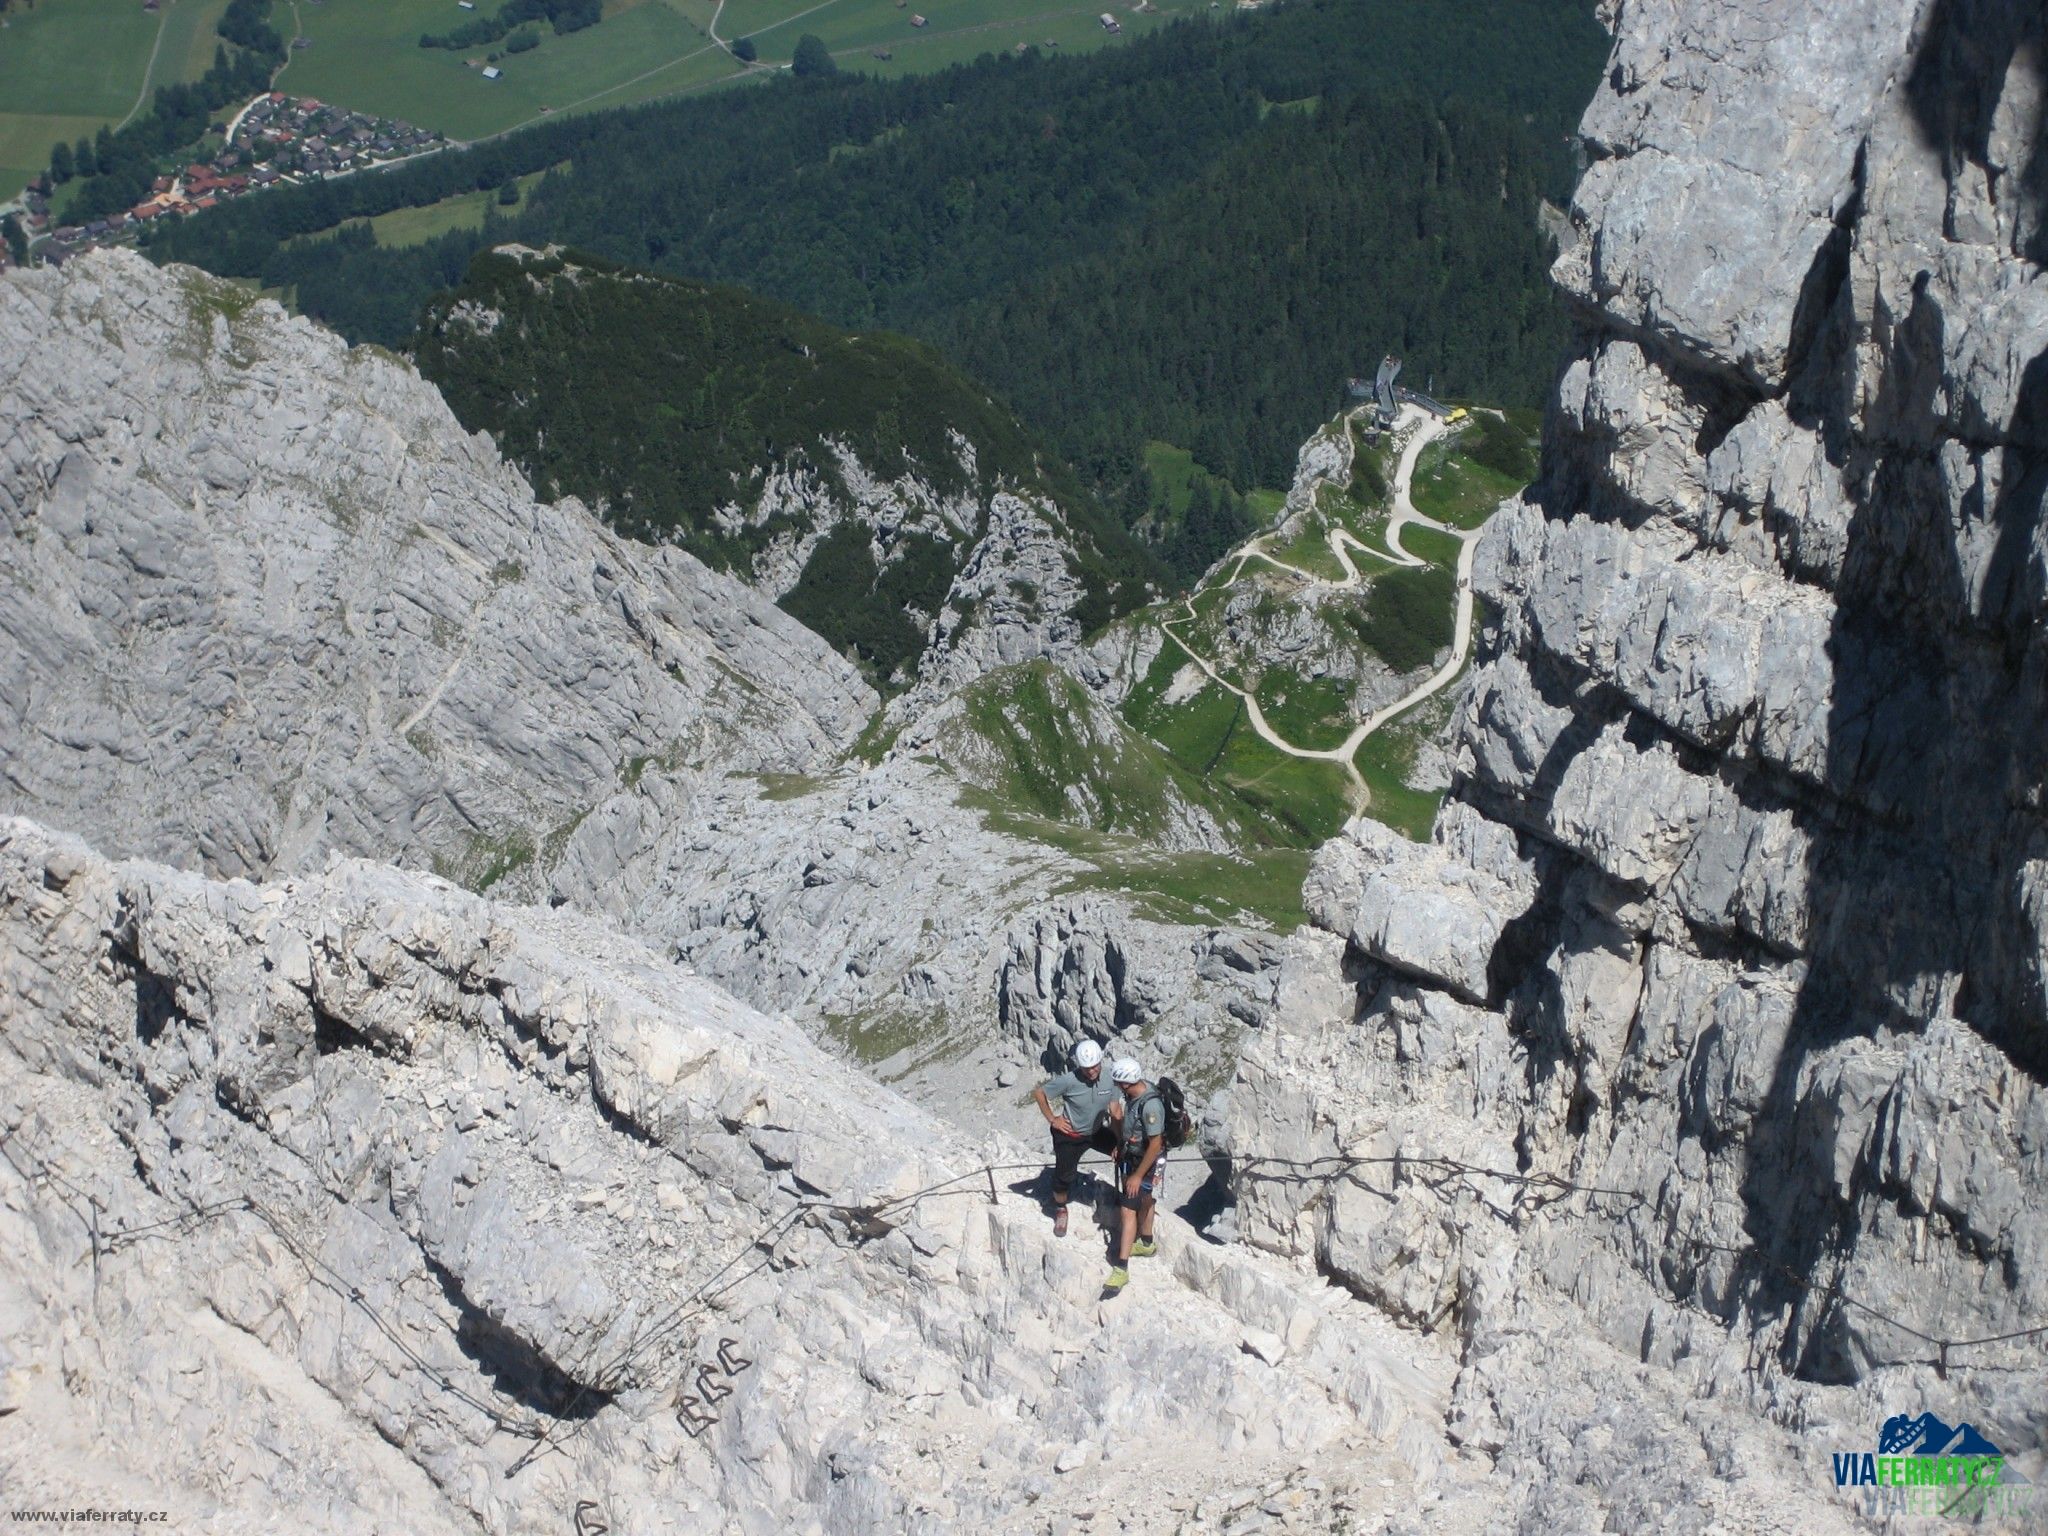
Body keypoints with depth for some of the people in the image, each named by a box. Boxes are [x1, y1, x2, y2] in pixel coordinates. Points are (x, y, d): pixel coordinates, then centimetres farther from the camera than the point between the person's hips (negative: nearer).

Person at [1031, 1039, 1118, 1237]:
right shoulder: (1069, 1081, -29)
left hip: (1097, 1132, 4)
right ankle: (1060, 1210, 34)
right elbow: (1038, 1093, -17)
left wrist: (1120, 1142, -15)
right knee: (1064, 1176, 4)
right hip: (1070, 1136, -4)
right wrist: (1052, 1119, -13)